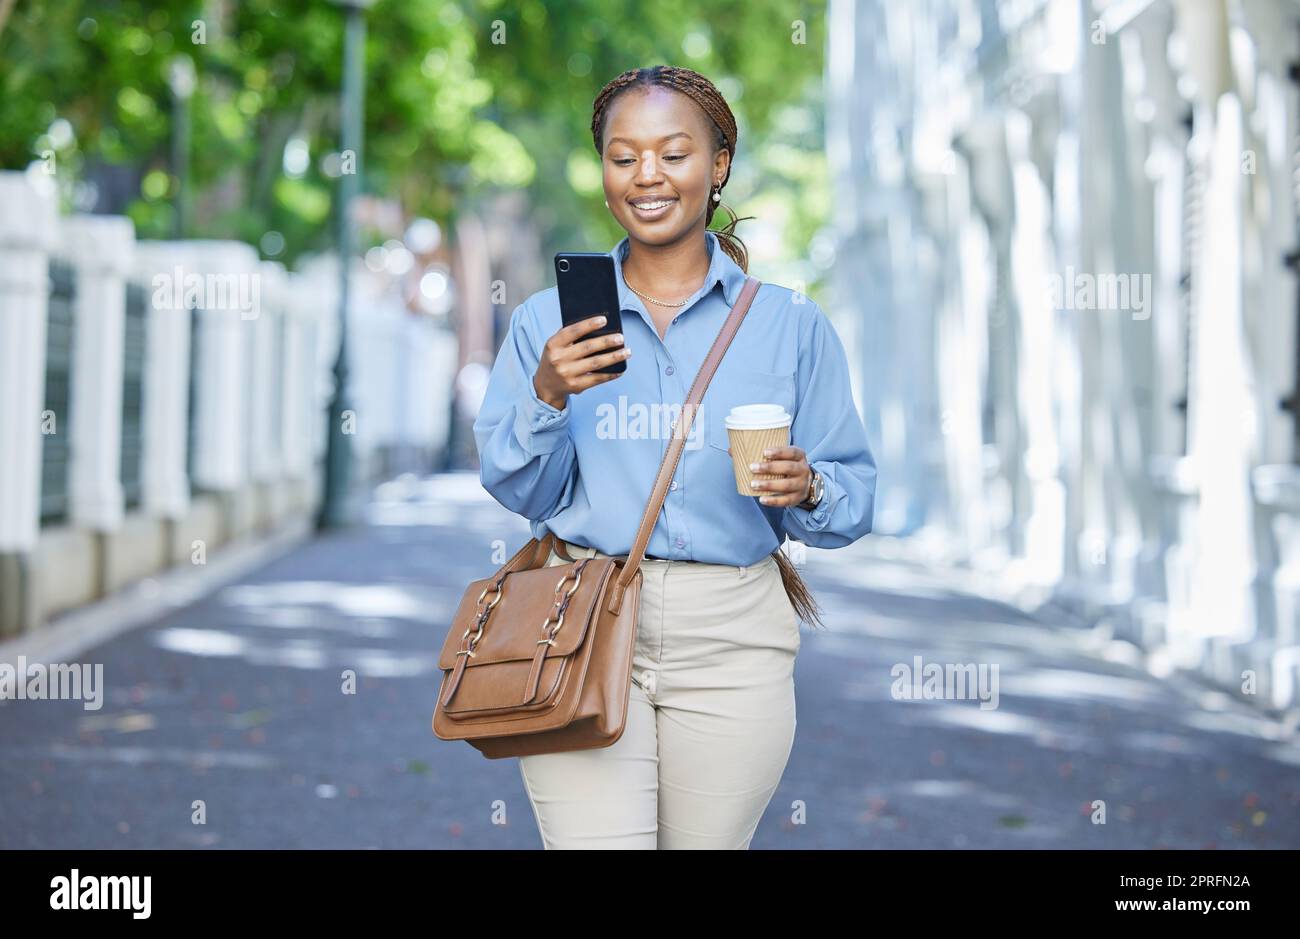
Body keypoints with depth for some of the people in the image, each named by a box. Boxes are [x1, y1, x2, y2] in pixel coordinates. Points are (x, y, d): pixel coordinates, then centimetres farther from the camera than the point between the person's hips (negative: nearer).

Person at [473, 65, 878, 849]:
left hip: (730, 637, 1)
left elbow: (855, 498, 5)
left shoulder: (791, 325, 5)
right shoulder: (547, 321, 8)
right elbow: (519, 492, 3)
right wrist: (547, 398, -14)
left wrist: (806, 490, -17)